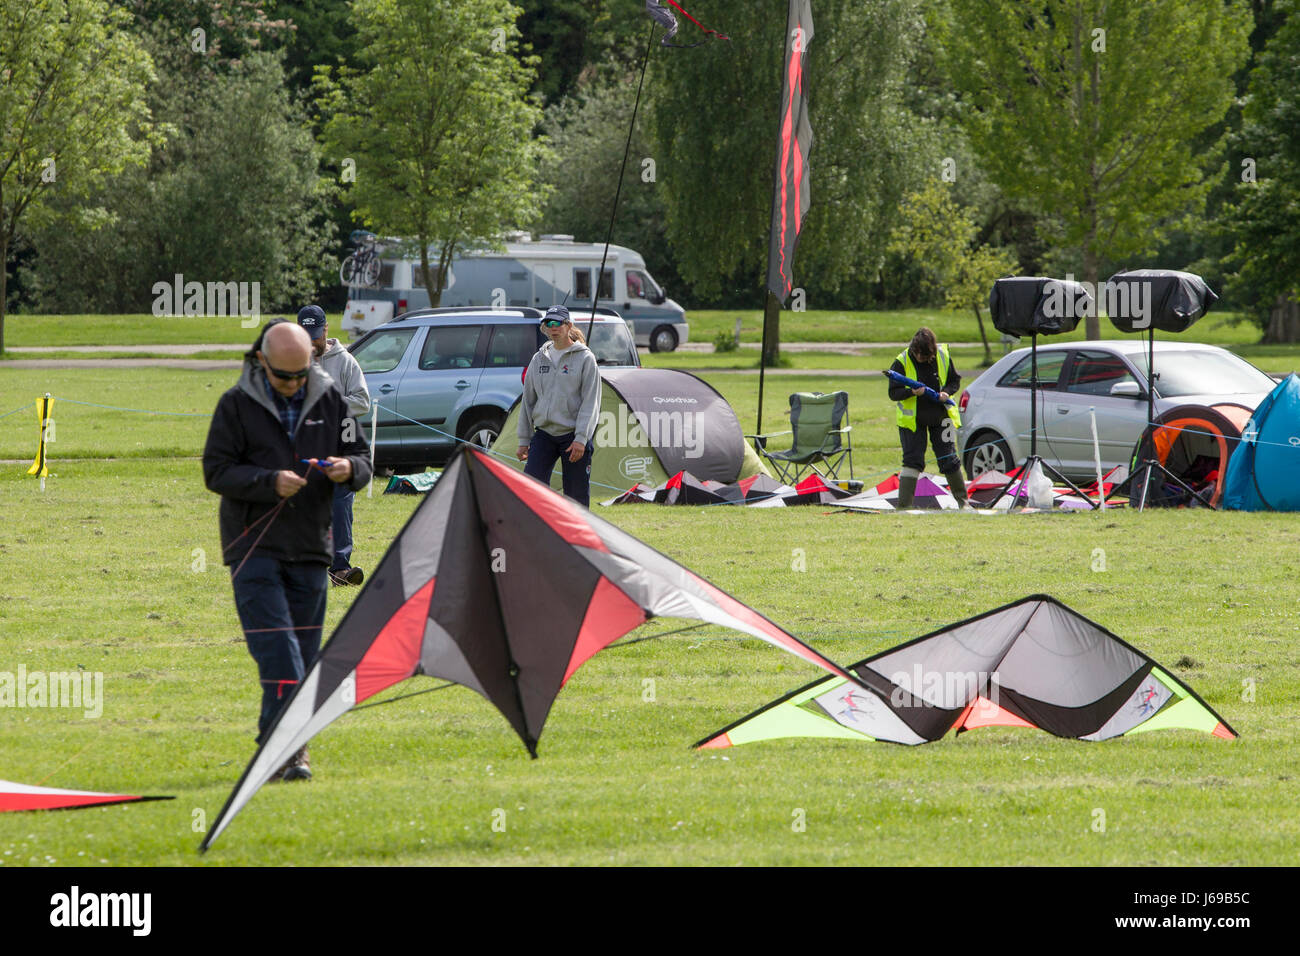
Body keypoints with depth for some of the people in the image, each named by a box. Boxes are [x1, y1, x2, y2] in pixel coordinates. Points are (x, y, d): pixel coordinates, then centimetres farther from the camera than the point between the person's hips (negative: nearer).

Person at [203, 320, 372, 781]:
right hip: (255, 548, -4)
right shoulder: (237, 404, -3)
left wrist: (348, 468, -13)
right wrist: (270, 482, -19)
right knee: (278, 650, -15)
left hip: (309, 549, 4)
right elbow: (216, 471, -5)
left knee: (304, 652, 6)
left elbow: (362, 458, 11)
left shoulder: (329, 400, 5)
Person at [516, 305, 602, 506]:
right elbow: (528, 400, 16)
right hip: (544, 435, 4)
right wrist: (524, 439, 12)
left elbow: (590, 401, -8)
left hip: (573, 435, -4)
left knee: (577, 495, 0)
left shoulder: (585, 358, -2)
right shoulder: (539, 359, 11)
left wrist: (581, 438, -17)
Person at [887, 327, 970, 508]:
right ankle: (904, 505, -6)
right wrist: (912, 392, -30)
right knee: (912, 460, -8)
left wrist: (946, 392, -15)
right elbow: (893, 393, -12)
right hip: (912, 419, -2)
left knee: (949, 459, 6)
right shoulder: (902, 362, -12)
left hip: (940, 418, 2)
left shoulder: (943, 356, -5)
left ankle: (962, 500, 21)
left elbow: (955, 380, 7)